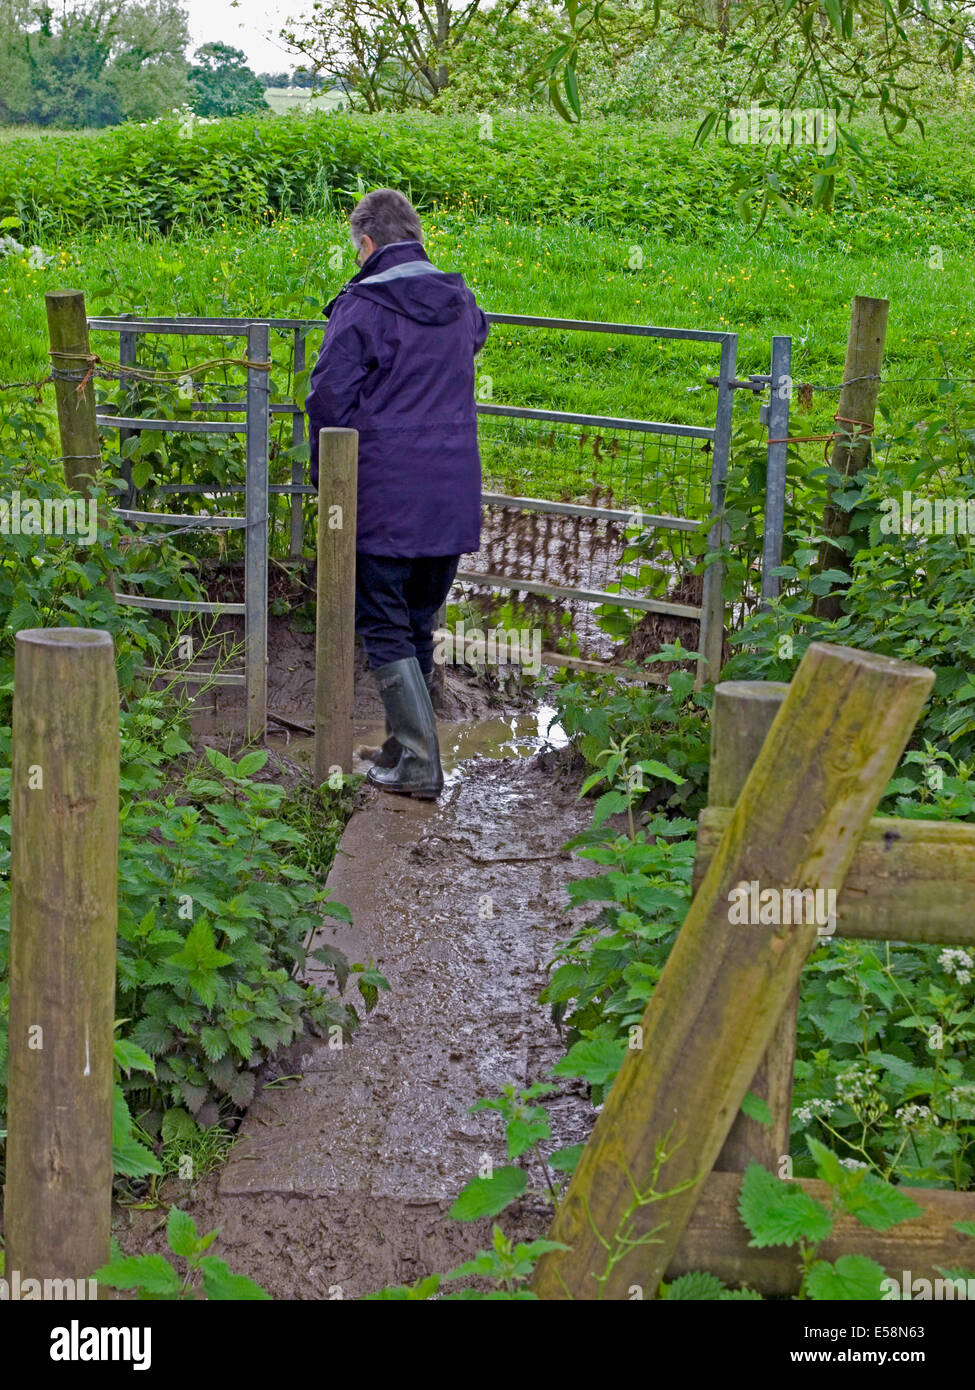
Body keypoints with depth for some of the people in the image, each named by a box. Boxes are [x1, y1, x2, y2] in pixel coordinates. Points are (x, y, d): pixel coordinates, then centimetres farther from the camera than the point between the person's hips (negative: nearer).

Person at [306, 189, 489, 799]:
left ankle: (418, 761, -6)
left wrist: (327, 479, 2)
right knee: (420, 623, 18)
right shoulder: (460, 302, 11)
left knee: (384, 627, 1)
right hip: (454, 496, 6)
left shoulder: (362, 306, -9)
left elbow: (329, 398, -10)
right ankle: (408, 743, 27)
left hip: (384, 497, -6)